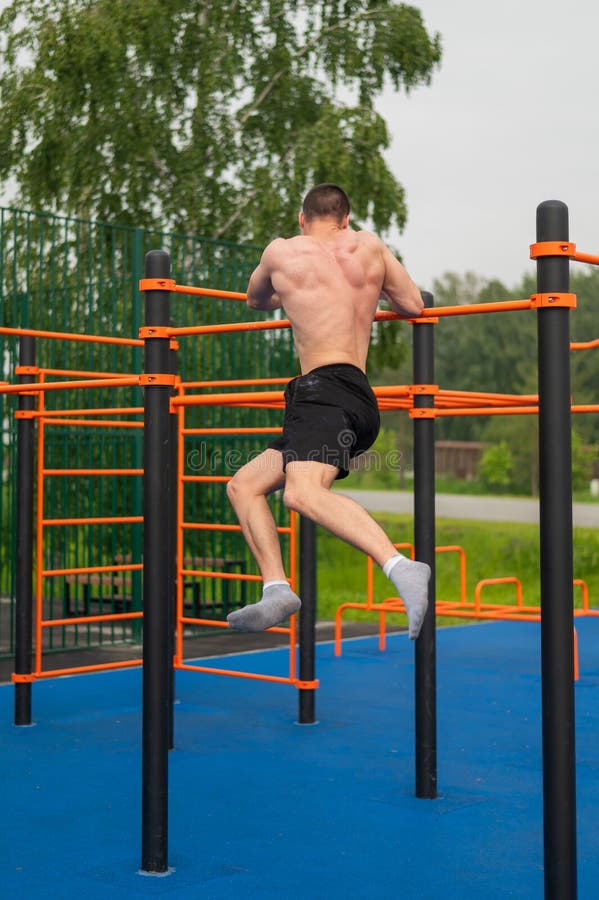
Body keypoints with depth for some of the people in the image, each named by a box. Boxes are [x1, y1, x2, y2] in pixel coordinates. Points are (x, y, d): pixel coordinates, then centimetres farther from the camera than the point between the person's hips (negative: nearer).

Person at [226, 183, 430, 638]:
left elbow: (255, 300, 29)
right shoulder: (369, 245, 17)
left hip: (327, 388, -8)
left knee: (304, 491, -32)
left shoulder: (281, 252, 10)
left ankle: (402, 568, -48)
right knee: (244, 485, 15)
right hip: (361, 400, 8)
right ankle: (277, 590, 1)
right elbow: (414, 305, 22)